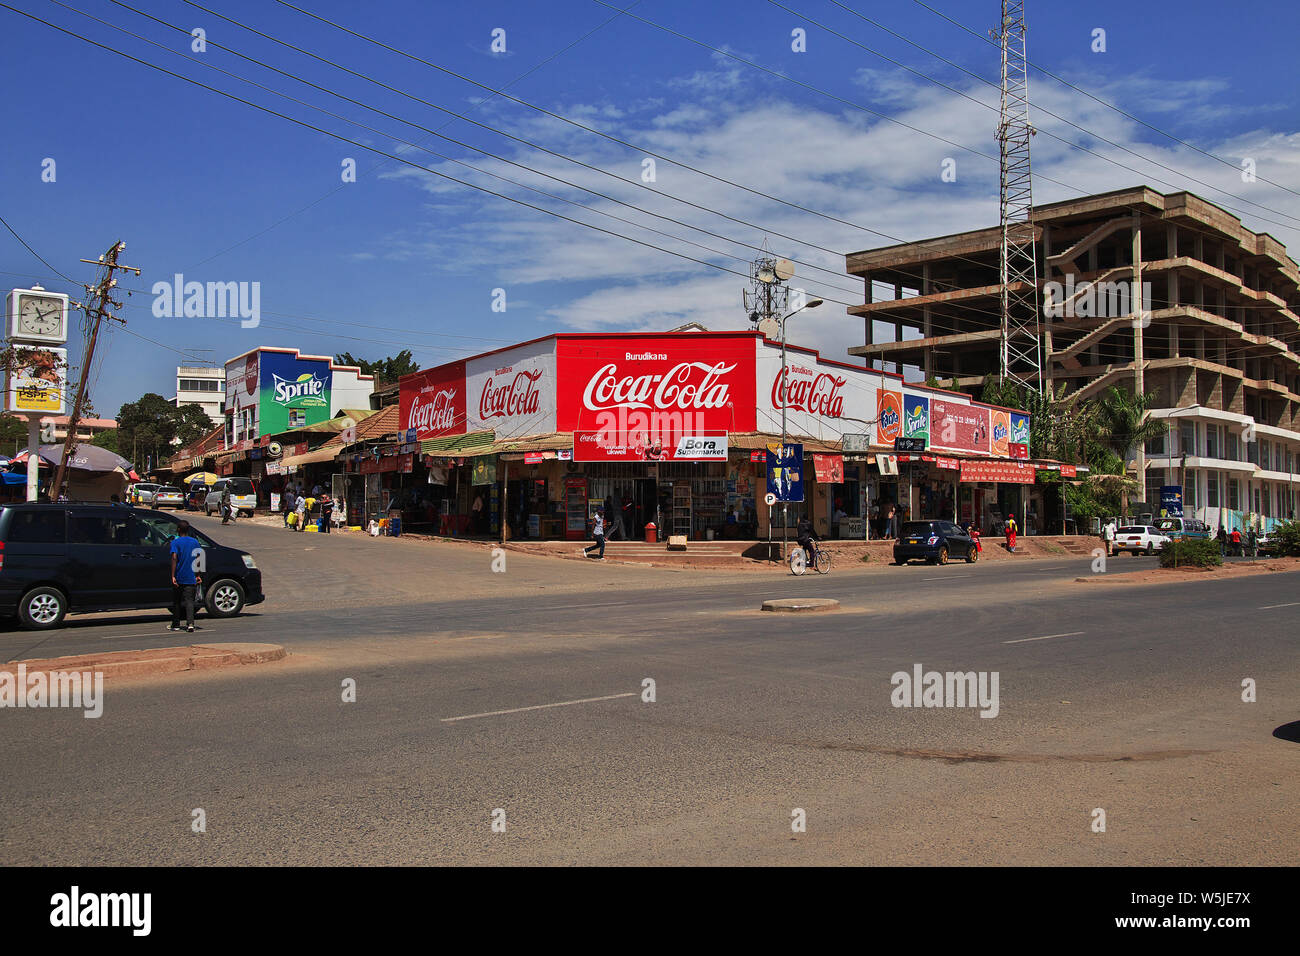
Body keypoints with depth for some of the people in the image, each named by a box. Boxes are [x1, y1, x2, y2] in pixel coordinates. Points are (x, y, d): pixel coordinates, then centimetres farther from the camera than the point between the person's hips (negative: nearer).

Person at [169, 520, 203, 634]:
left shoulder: (175, 542, -4)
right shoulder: (195, 542, 6)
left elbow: (174, 558, -15)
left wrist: (173, 576, -17)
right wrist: (198, 575, 14)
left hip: (179, 577, -2)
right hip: (191, 578, 2)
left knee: (176, 602, 12)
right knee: (189, 601, 0)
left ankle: (175, 624, 20)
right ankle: (190, 623, -16)